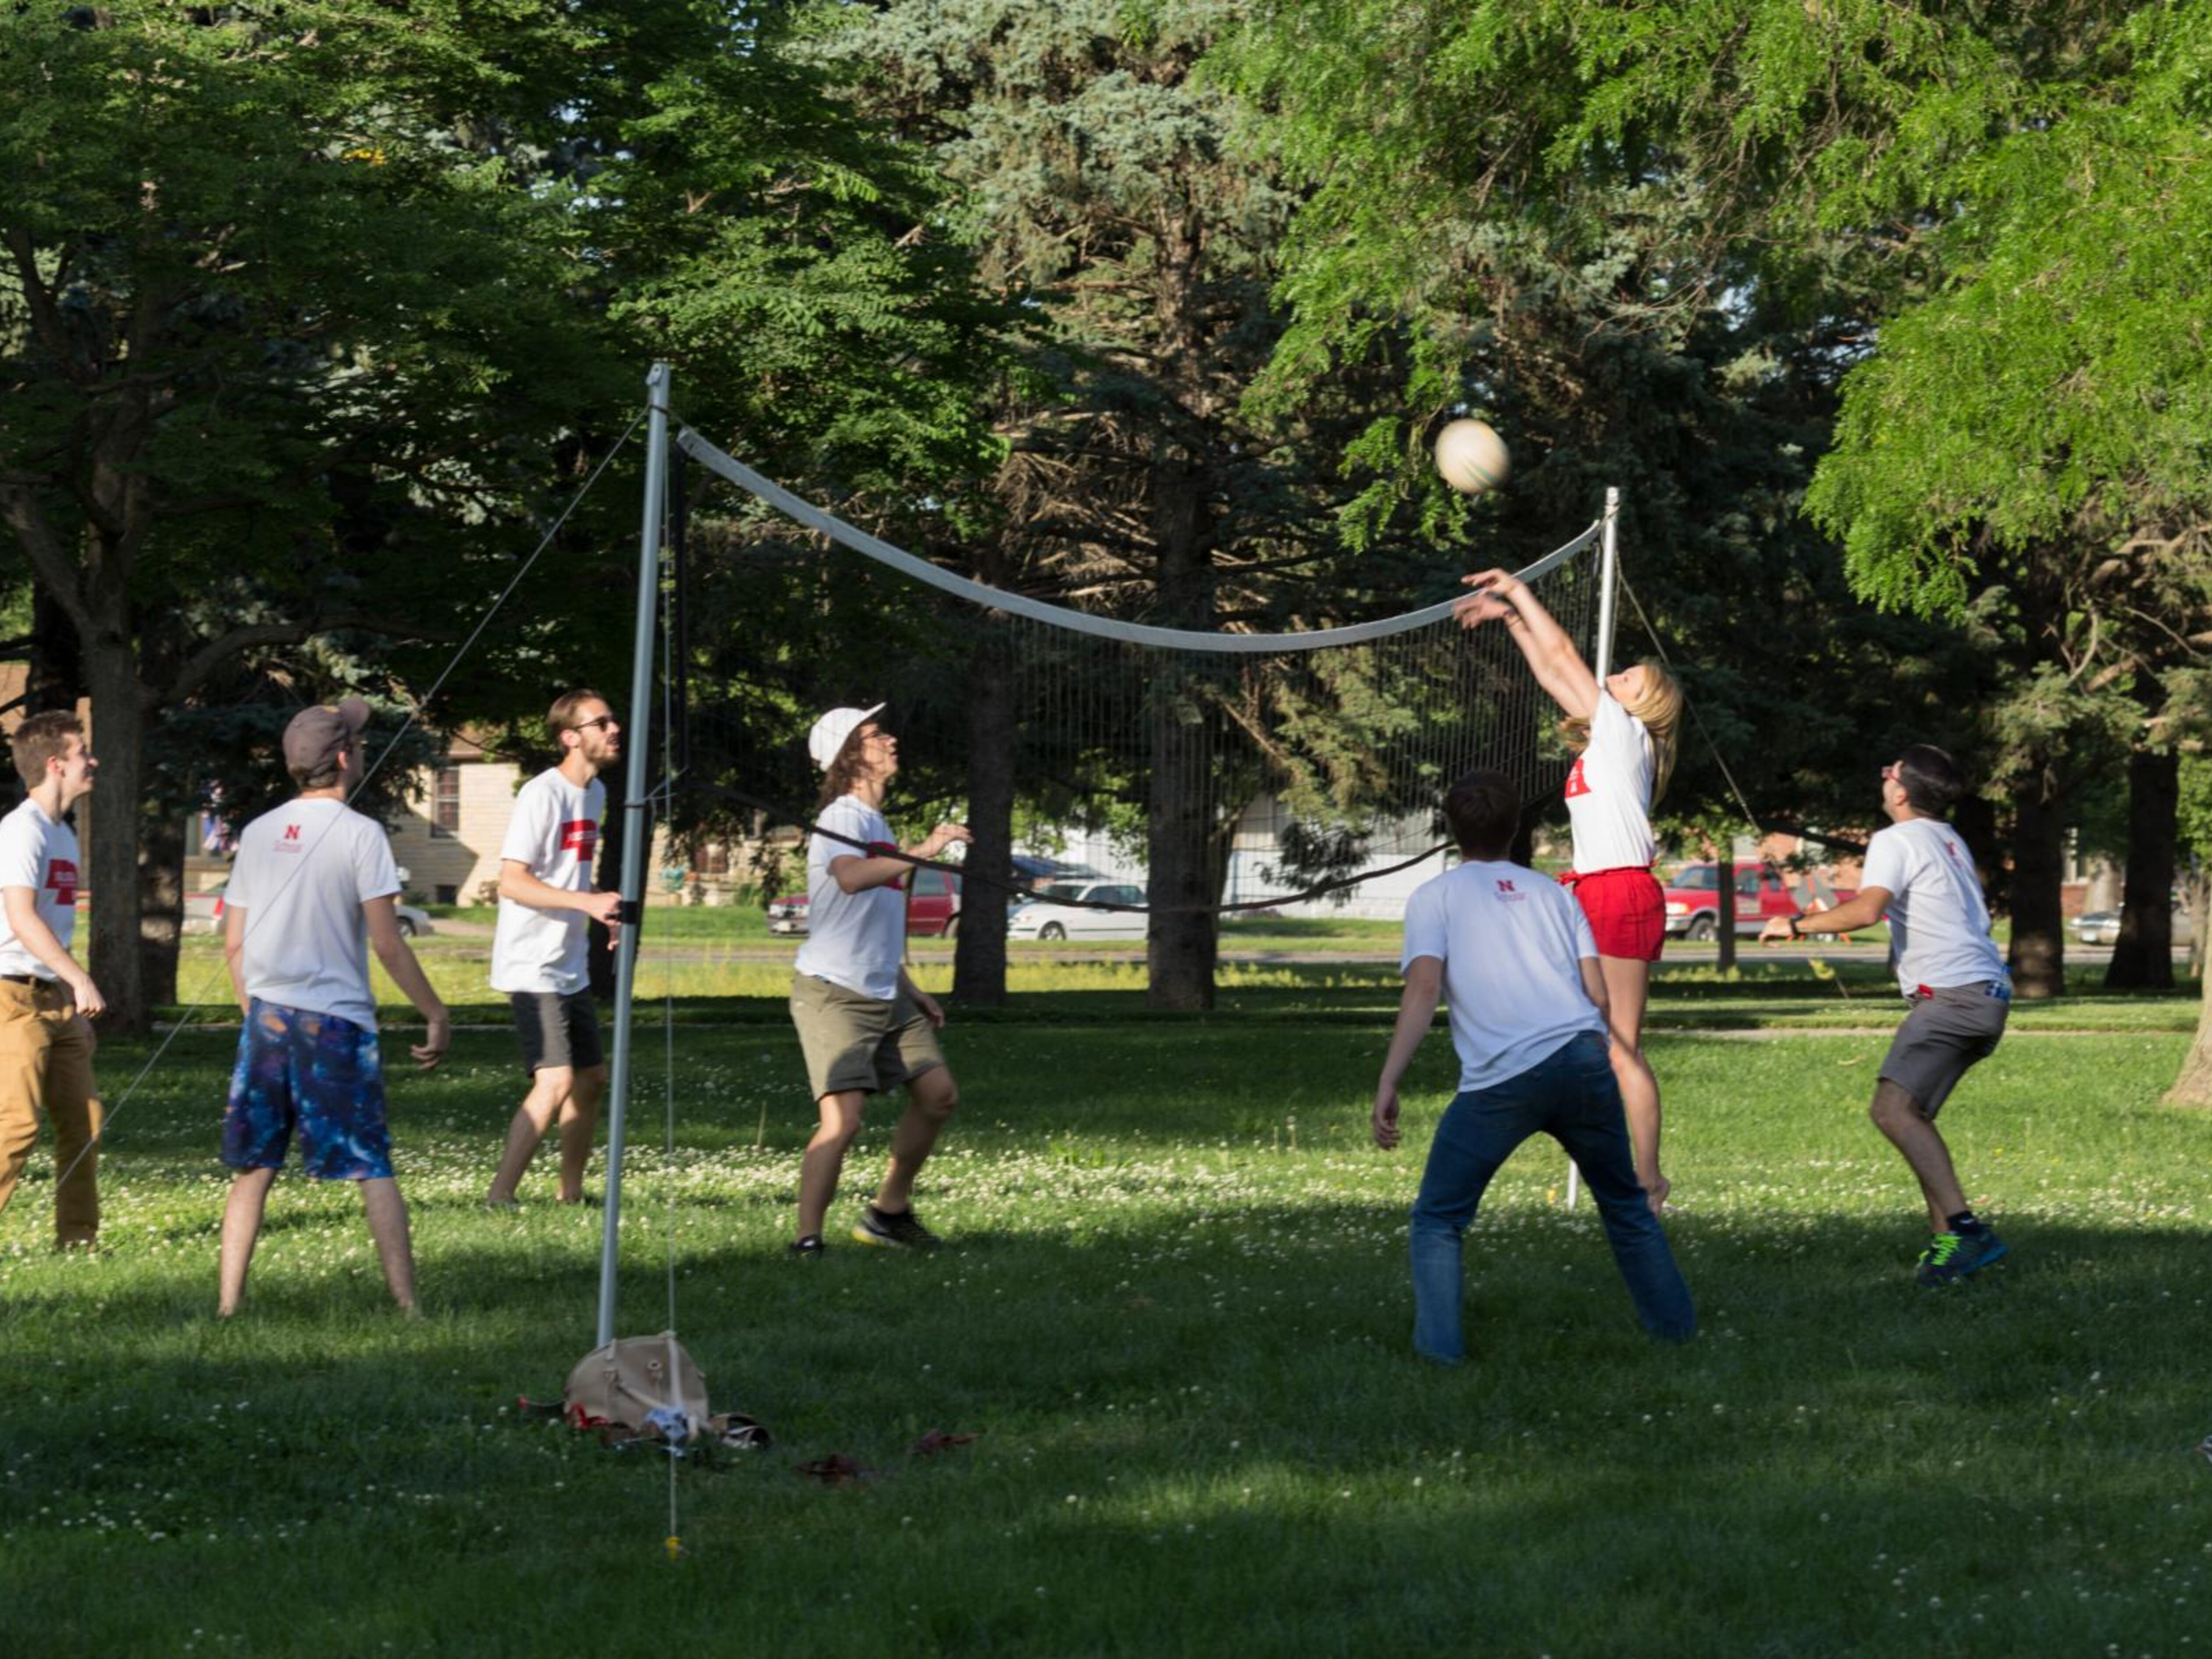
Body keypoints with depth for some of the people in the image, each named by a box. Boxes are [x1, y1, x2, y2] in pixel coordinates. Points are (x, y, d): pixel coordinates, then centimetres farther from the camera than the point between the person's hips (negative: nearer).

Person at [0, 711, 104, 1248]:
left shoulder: (63, 832, 16)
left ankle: (78, 1237, 17)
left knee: (82, 1119, 10)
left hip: (56, 999, 9)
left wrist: (77, 1006, 20)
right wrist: (80, 981, -28)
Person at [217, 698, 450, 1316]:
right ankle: (406, 1305, -6)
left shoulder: (259, 833, 8)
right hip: (337, 1021, -4)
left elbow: (233, 944, 11)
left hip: (267, 1017, 5)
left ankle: (228, 1305, 9)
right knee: (374, 1171, -1)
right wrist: (437, 1016, -4)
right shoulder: (359, 833, -7)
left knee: (253, 1170, 11)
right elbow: (387, 944, -11)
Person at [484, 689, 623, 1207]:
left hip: (570, 967, 10)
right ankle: (498, 1201, -17)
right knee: (556, 1082, -19)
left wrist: (604, 913, 10)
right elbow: (511, 882, -22)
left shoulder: (595, 793, 12)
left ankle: (571, 1195, 29)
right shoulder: (542, 794, -16)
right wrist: (588, 902, -30)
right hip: (532, 967, -10)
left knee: (592, 1078, 16)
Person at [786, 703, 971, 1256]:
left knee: (938, 1094, 10)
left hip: (884, 996, 10)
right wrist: (922, 852, -37)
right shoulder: (844, 818, -13)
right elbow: (850, 878, -37)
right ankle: (806, 1243, -16)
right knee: (843, 1119, -19)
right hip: (833, 993, -10)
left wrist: (912, 991, 24)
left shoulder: (876, 823, 16)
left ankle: (888, 1212, 24)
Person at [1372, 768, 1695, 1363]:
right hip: (1585, 1059, 4)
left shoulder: (1435, 895, 11)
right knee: (1625, 1203, 24)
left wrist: (1388, 1083, -10)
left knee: (1437, 1219, 10)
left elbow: (1424, 987, -5)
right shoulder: (1550, 891, 22)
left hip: (1502, 1080, -3)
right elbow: (1599, 994, 14)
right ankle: (1676, 1327, 28)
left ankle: (1440, 1347, -4)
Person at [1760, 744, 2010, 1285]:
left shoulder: (1896, 841, -6)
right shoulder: (1948, 840, 24)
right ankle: (1945, 1238, 9)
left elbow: (1867, 910, -22)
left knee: (1893, 1108, -21)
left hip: (1953, 993, -10)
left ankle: (1965, 1229, -32)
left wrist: (1796, 925, -11)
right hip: (1988, 992, 10)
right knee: (1909, 1114, 16)